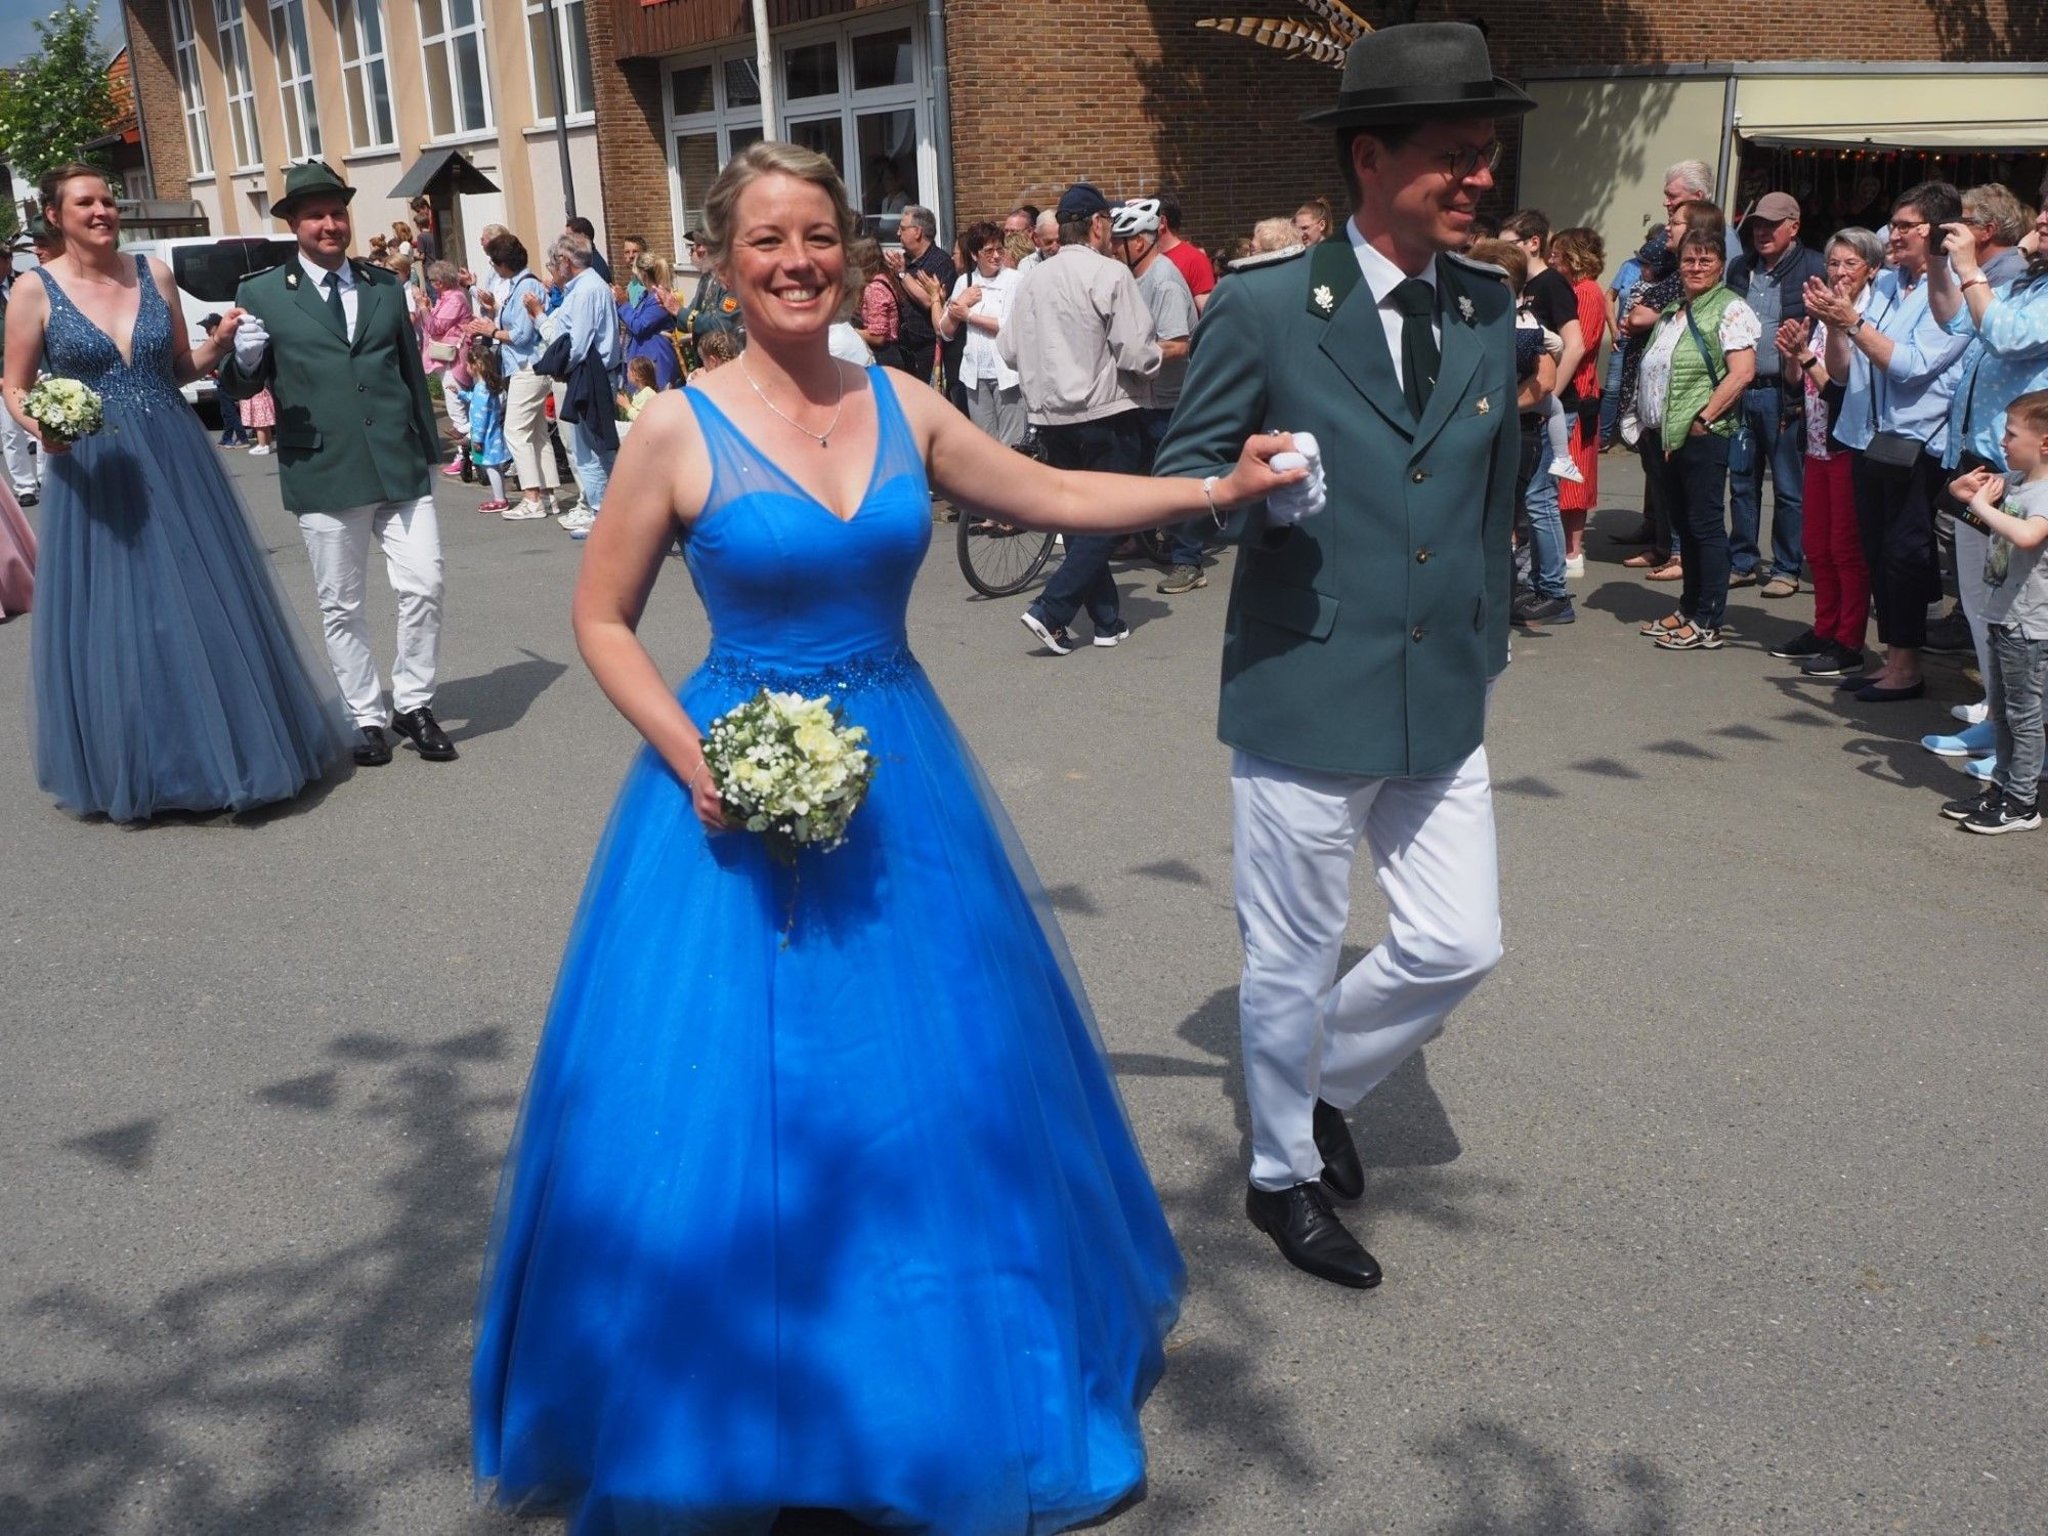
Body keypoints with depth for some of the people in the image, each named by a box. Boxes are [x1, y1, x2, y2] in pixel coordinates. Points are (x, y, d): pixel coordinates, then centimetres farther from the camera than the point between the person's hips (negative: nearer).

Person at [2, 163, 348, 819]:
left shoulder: (154, 273, 5)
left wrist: (216, 346, -5)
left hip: (178, 462, 3)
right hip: (96, 473, -2)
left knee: (211, 608, 6)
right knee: (115, 622, 4)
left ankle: (231, 746, 23)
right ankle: (140, 766, 21)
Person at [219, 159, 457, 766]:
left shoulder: (386, 286, 11)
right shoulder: (261, 296, 1)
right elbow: (242, 385, 3)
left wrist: (430, 449, 16)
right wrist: (245, 358, -20)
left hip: (401, 466, 2)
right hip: (323, 474, -2)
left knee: (423, 588, -3)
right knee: (341, 607, 6)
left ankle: (413, 704, 15)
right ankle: (368, 717, 19)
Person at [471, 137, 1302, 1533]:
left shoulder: (904, 409, 1)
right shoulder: (680, 430, -9)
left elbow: (1055, 498, 11)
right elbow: (602, 620, -3)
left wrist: (1222, 487, 7)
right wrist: (689, 756, -15)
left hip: (899, 777, 4)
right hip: (738, 789, -3)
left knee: (935, 1094, 12)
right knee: (734, 1112, 3)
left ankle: (940, 1399, 36)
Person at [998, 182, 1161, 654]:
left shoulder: (1033, 280, 3)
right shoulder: (1110, 274, -12)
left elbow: (1008, 349, 6)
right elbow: (1138, 353, -16)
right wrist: (1153, 359, 6)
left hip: (1049, 415, 6)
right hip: (1104, 413, -6)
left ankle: (1107, 620, 19)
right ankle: (1050, 610, -9)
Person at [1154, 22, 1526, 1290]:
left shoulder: (1492, 308, 6)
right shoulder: (1263, 309, -11)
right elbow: (1179, 477, -3)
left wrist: (1488, 647, 16)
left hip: (1445, 704, 5)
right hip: (1305, 700, -5)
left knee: (1460, 946, 8)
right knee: (1295, 961, 9)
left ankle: (1325, 1087, 38)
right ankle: (1285, 1175, 34)